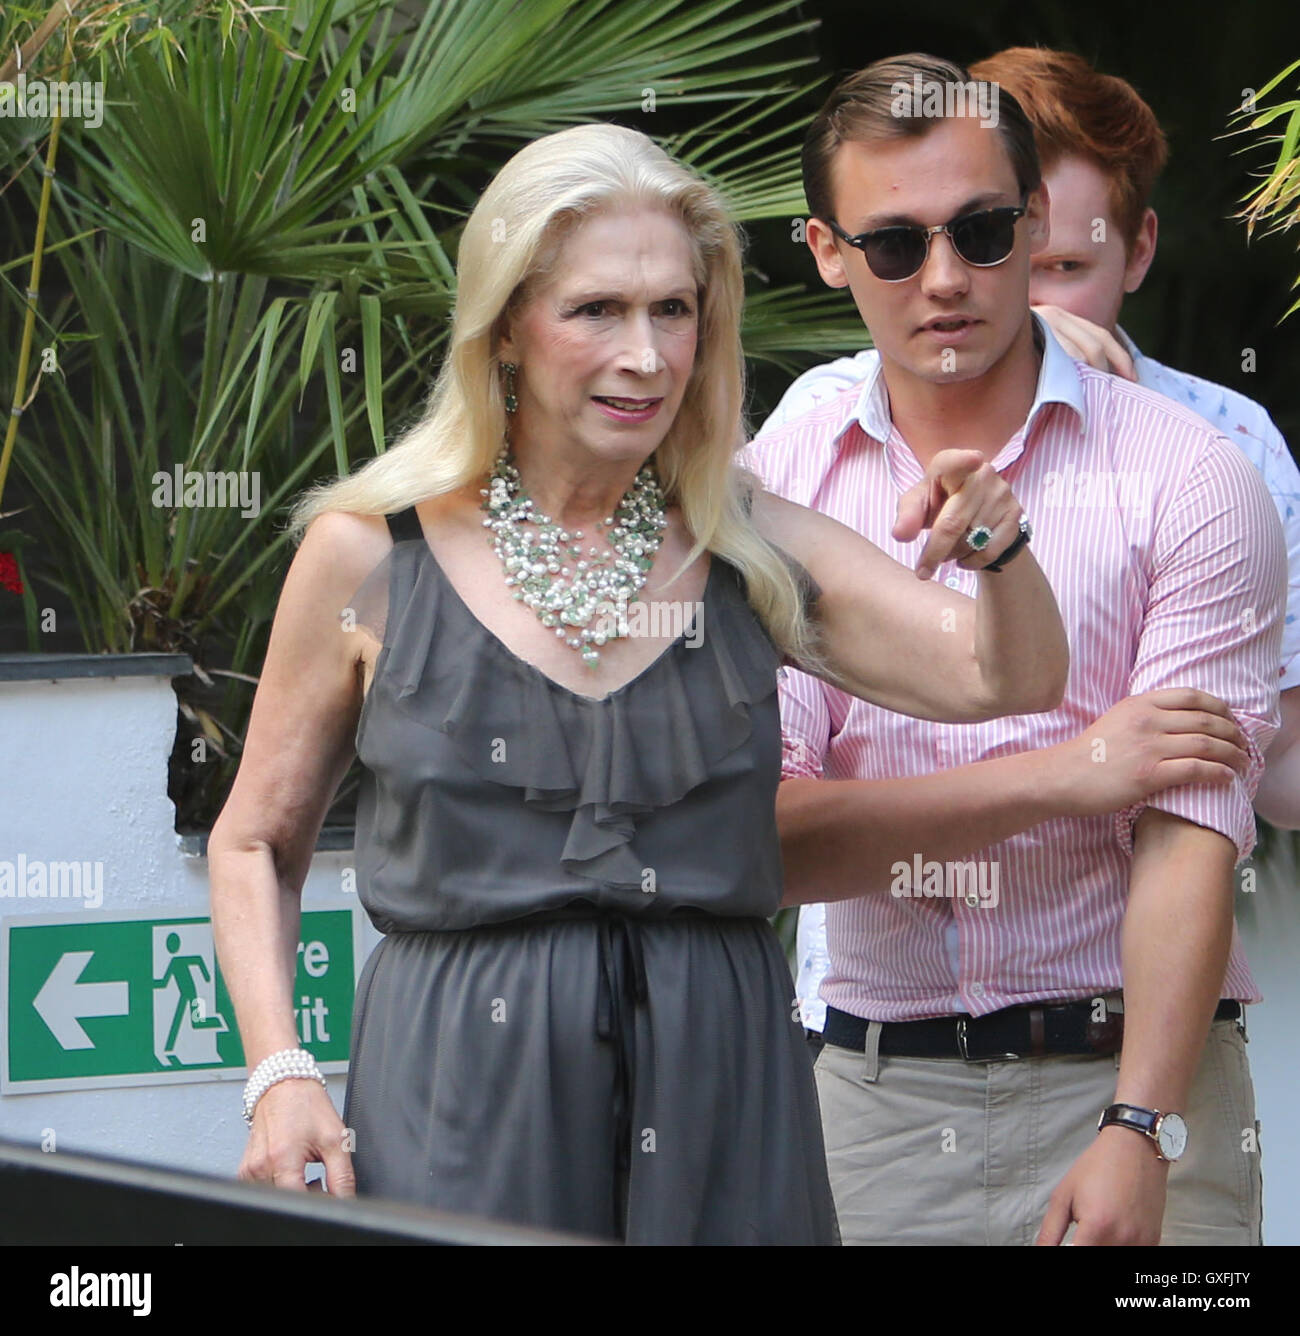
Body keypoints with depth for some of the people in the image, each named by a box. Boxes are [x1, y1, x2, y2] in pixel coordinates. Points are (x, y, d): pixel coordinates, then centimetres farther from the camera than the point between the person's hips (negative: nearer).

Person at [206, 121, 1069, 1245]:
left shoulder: (749, 550, 5)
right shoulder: (369, 552, -1)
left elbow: (1011, 679, -3)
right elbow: (258, 840, 7)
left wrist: (999, 545, -24)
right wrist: (278, 1073, -6)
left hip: (718, 1095, 2)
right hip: (463, 1100, -2)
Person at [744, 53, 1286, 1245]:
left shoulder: (1187, 478, -3)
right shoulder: (774, 489, 3)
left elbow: (1192, 833, -12)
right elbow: (763, 840, -5)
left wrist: (1139, 1133, -23)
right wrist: (1055, 776, -12)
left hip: (1126, 1072, -2)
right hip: (874, 1093, 2)